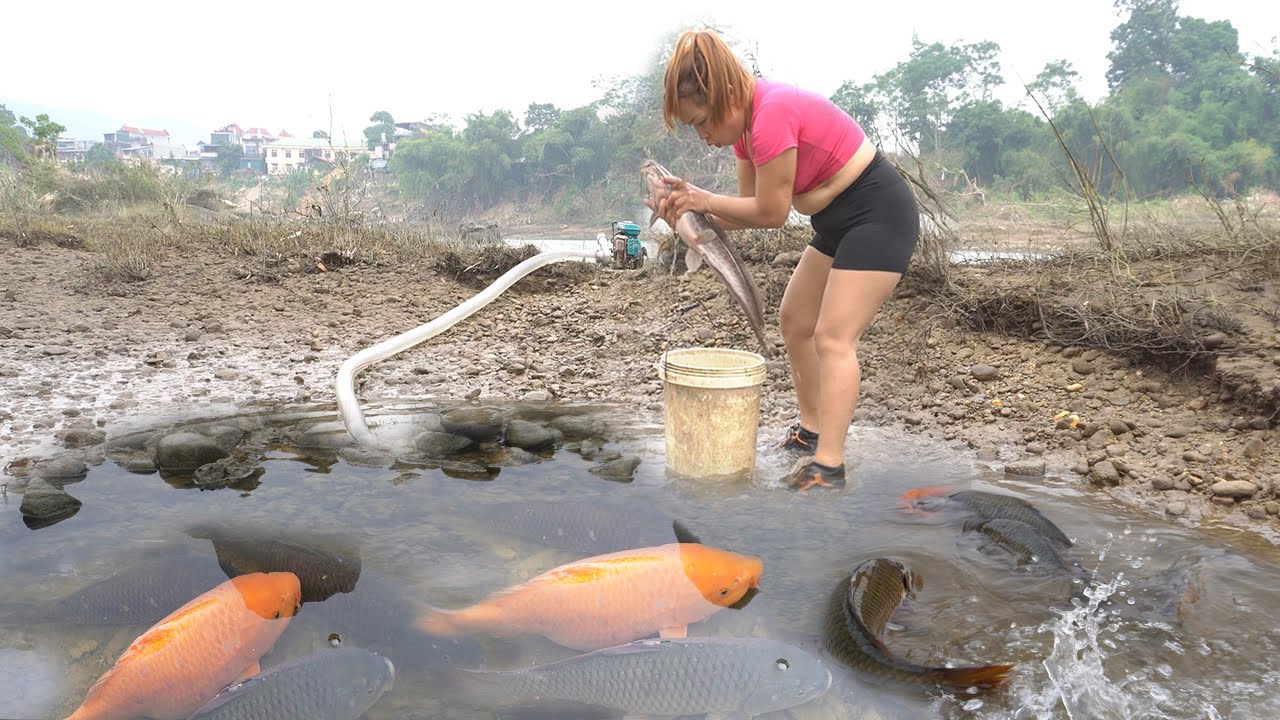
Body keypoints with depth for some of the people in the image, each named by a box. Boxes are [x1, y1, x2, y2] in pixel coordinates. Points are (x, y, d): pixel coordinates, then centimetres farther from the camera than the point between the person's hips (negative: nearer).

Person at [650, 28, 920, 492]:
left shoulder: (771, 114, -27)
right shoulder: (745, 119, 3)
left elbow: (770, 213, -21)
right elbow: (749, 207, 3)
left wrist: (703, 199, -12)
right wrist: (693, 207, -11)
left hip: (880, 214, -10)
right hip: (839, 220, 10)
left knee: (833, 338, -15)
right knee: (794, 321, 14)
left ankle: (827, 468, -12)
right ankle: (811, 431, 25)